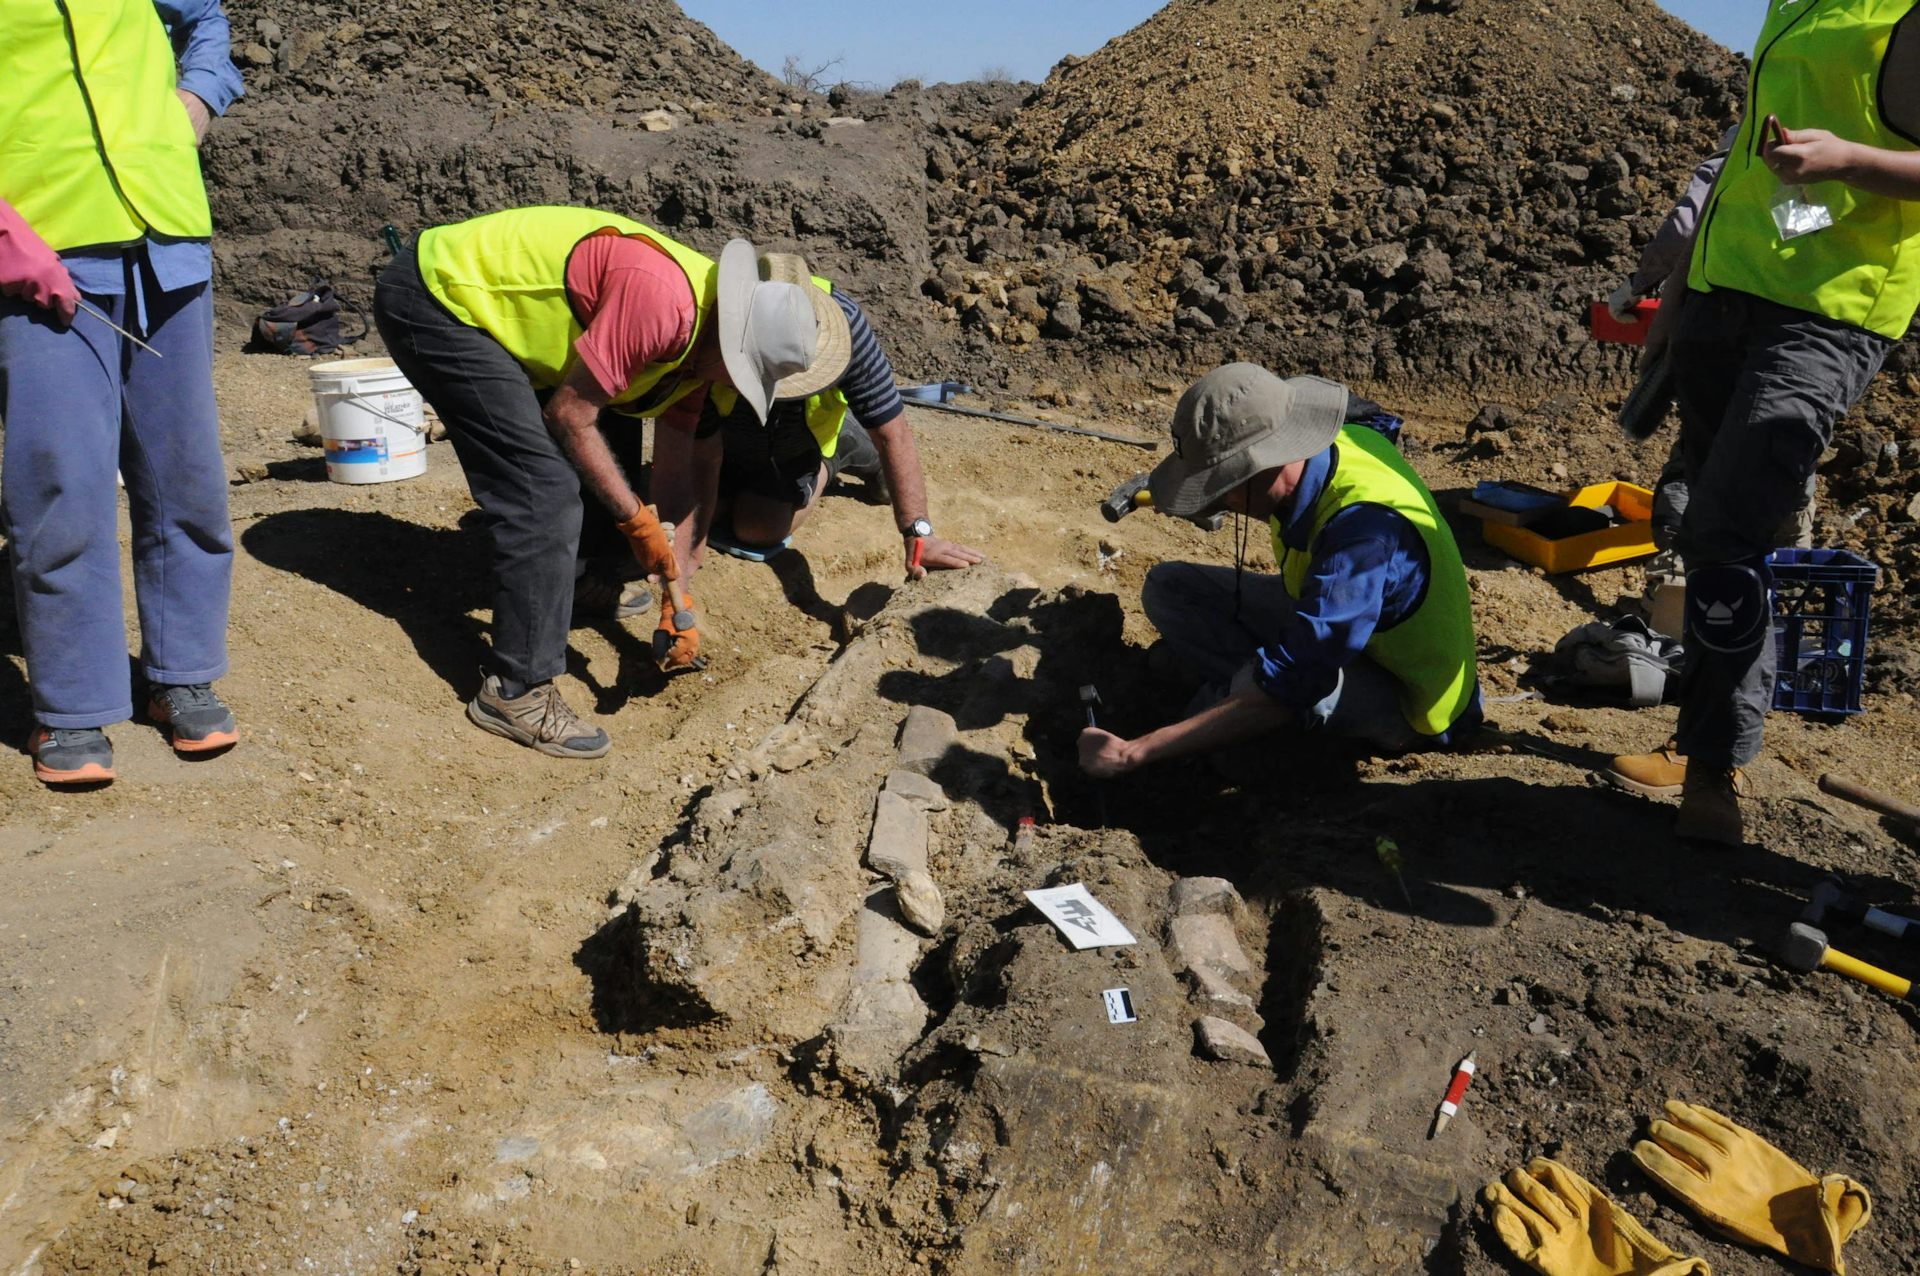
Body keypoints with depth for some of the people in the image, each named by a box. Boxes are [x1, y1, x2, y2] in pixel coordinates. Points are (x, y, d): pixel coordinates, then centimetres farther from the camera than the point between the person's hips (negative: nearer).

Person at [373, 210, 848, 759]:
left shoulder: (698, 341, 3)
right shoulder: (663, 301, -27)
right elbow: (570, 415, -20)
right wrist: (636, 518, -12)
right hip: (435, 296, -9)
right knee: (543, 486, -15)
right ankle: (515, 693, -8)